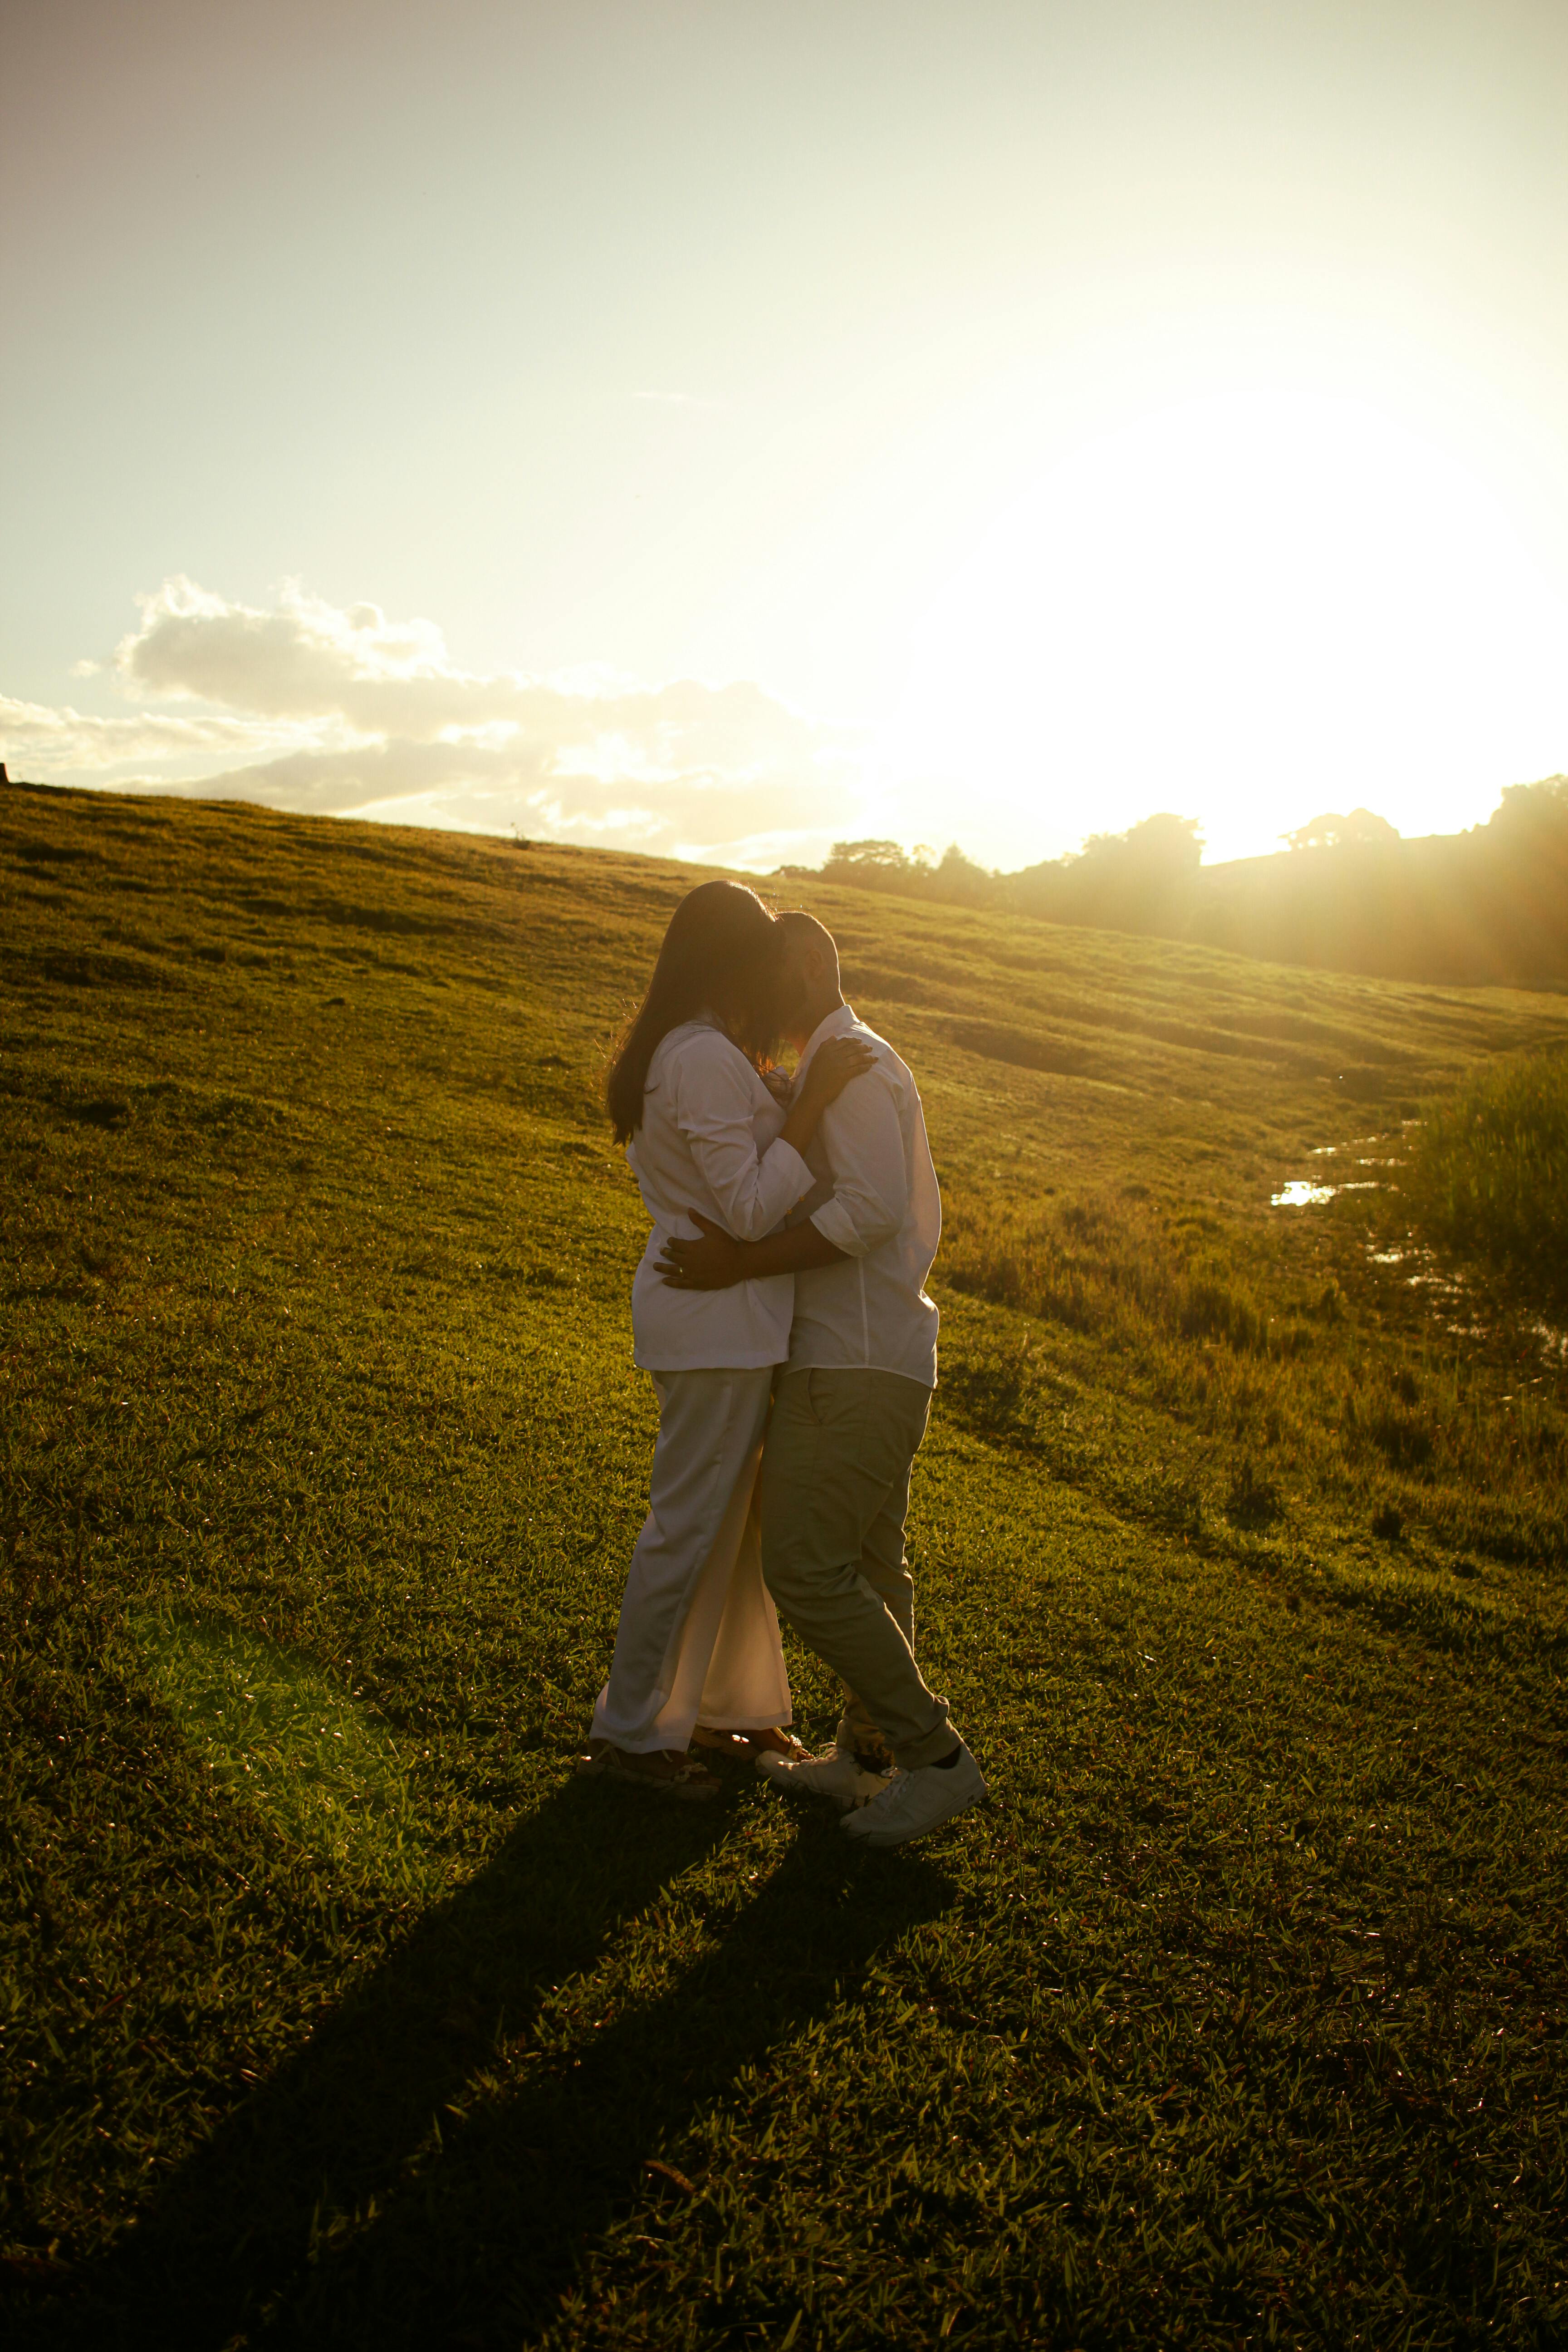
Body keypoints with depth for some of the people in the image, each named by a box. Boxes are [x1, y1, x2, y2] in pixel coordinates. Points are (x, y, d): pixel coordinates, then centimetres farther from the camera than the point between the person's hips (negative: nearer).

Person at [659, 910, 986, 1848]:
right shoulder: (871, 1065, 19)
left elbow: (873, 1208, -26)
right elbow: (916, 1215, 24)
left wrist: (739, 1266, -24)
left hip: (853, 1362, -11)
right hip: (886, 1354, 11)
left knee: (806, 1568, -8)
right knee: (867, 1567, 15)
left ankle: (933, 1755, 1)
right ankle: (867, 1757, 25)